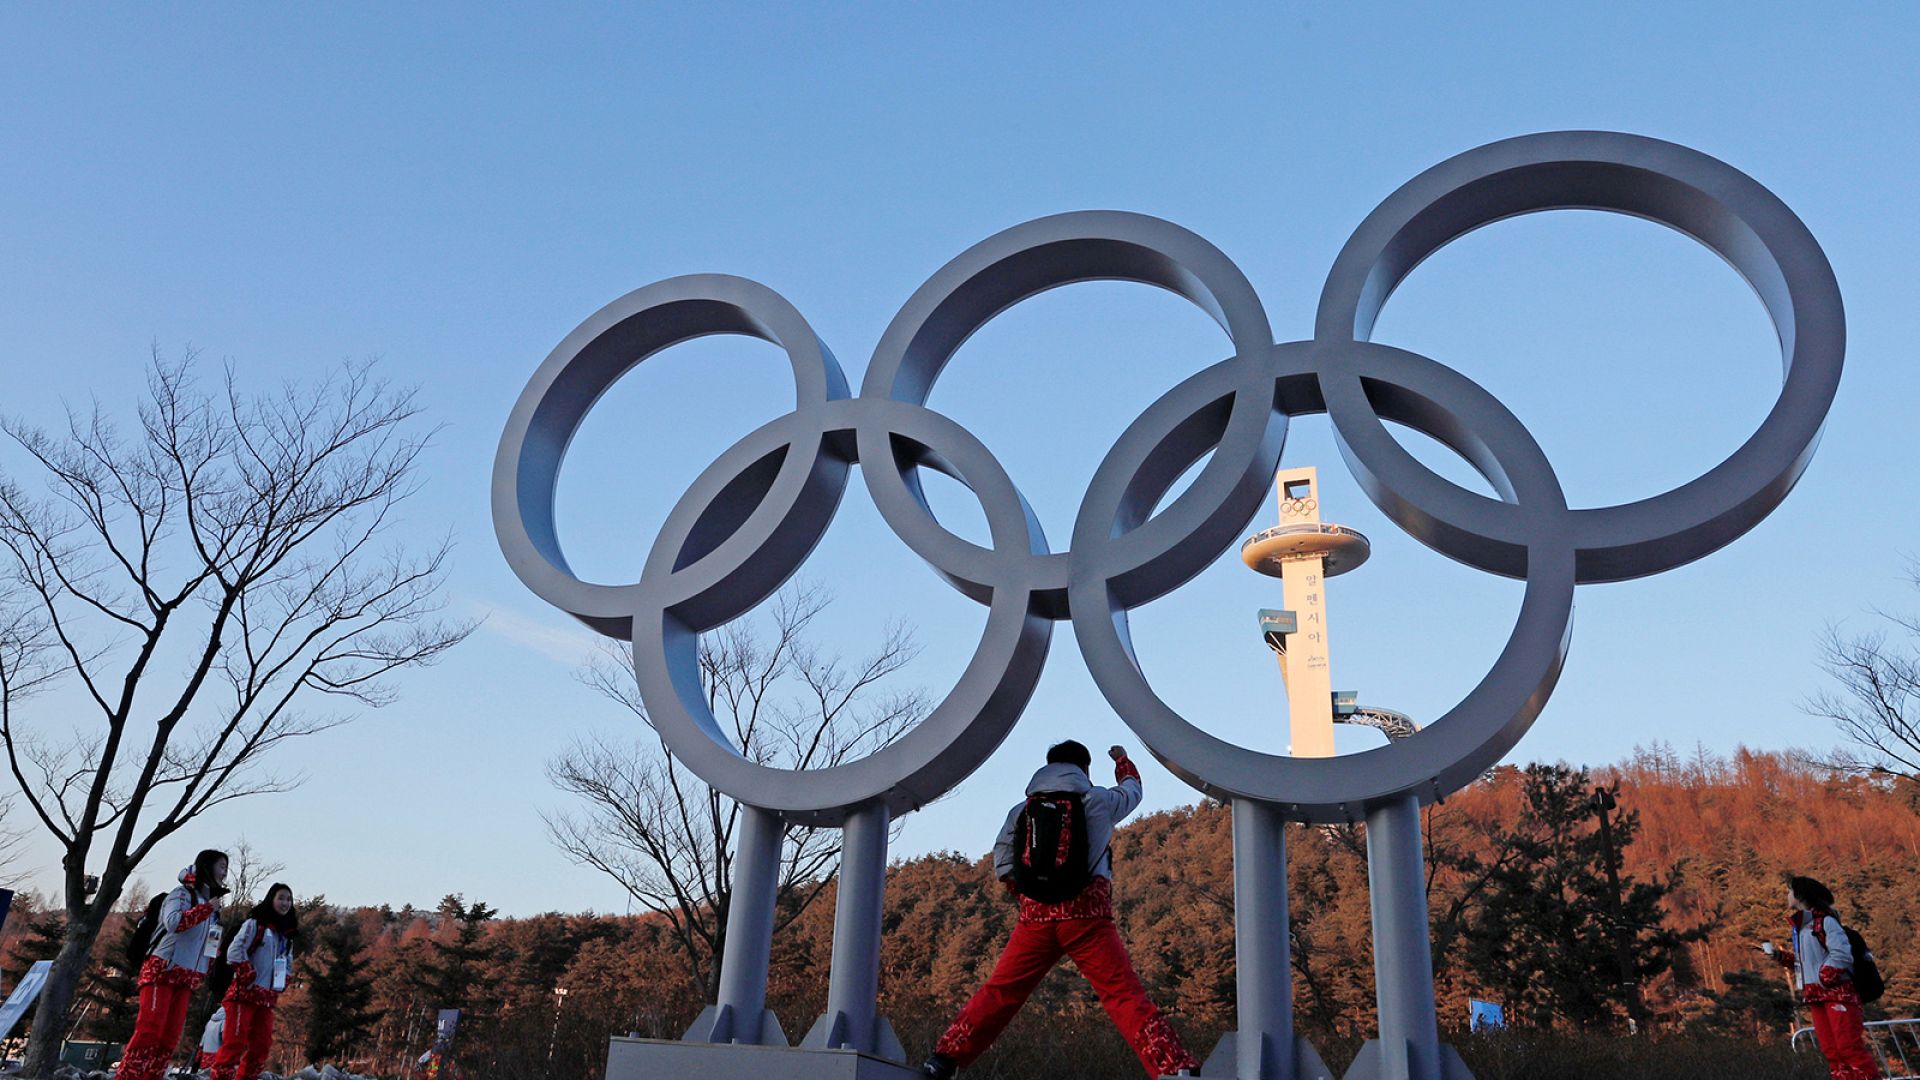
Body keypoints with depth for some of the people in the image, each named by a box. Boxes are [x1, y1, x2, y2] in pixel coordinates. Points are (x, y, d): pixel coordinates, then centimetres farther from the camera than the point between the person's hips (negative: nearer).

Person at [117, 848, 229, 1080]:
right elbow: (173, 923, -24)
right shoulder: (182, 893, -4)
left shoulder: (212, 903, 18)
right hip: (162, 971, -7)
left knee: (170, 1037, 0)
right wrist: (207, 909, -19)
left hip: (185, 979, 7)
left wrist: (198, 976, 15)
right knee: (149, 1031, -14)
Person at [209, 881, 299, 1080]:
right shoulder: (255, 923, -3)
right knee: (236, 1043, -11)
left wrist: (282, 983, 12)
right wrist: (249, 976, -15)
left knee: (261, 1047, 5)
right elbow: (235, 951, -13)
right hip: (245, 994, -7)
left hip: (267, 998, 7)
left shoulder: (287, 934, 16)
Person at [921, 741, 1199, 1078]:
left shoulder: (1021, 810, 14)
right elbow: (1132, 788, 30)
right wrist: (1122, 759, 48)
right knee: (1126, 996, -4)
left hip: (1036, 915, 2)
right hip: (1086, 915, -2)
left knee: (999, 993, 9)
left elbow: (1002, 857, 17)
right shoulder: (1098, 800, 10)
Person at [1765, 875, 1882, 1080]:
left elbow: (1841, 954, -20)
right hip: (1816, 998, 8)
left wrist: (1822, 979, -17)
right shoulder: (1800, 927, 16)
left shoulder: (1824, 920, -10)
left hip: (1837, 993, -8)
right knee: (1831, 1051, 5)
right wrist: (1776, 954, 13)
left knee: (1849, 1047, -12)